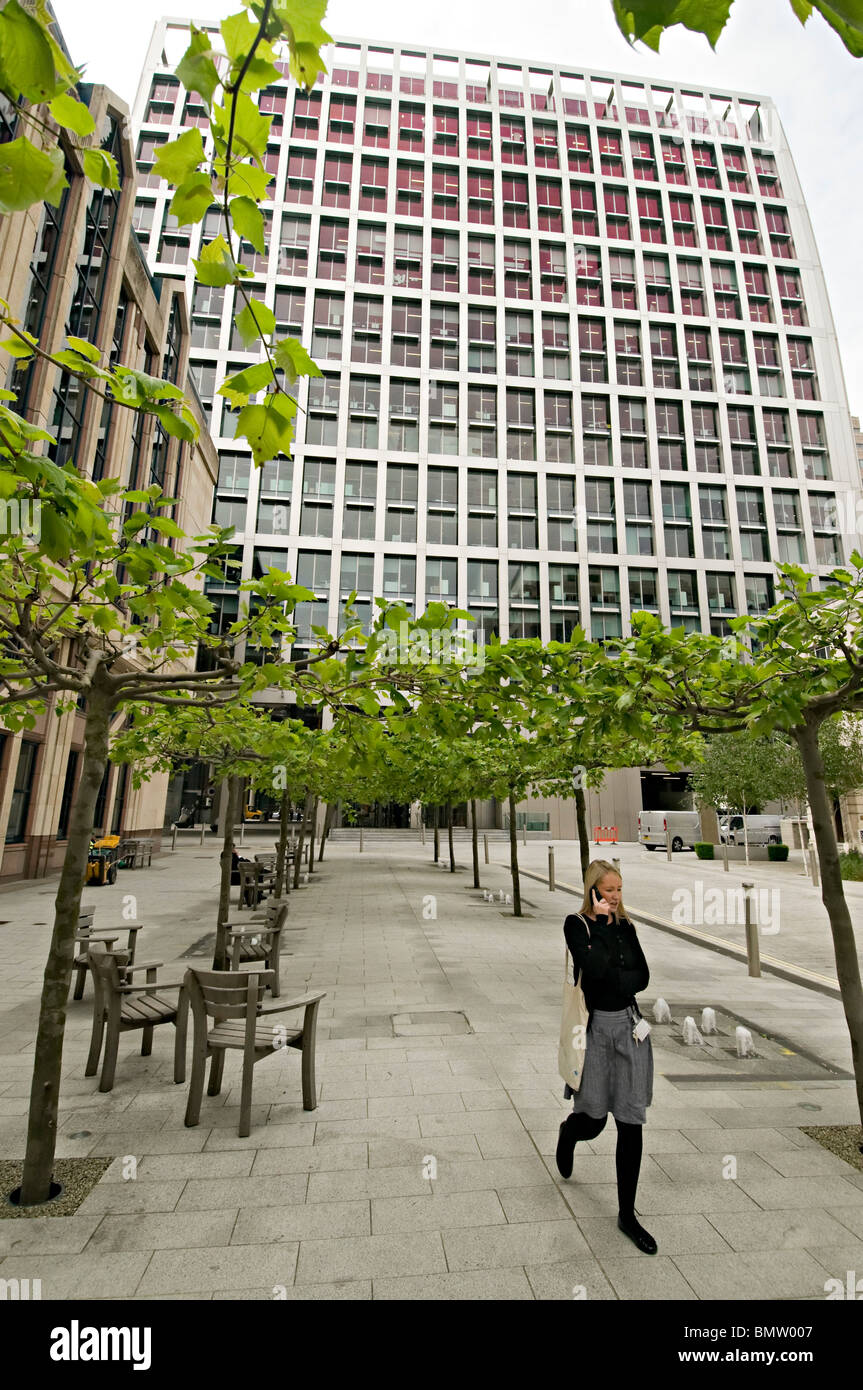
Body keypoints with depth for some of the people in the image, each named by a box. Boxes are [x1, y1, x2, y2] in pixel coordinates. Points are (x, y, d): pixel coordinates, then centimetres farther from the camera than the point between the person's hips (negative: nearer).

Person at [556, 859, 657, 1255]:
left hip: (630, 1026, 4)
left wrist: (612, 982, -15)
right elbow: (593, 970, -25)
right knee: (593, 1122, 10)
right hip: (597, 1028, -4)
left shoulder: (625, 926, 5)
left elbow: (642, 976, 1)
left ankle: (627, 1214, 26)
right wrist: (601, 922, -21)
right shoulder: (576, 924, -11)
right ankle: (568, 1131, 47)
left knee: (631, 1125, 8)